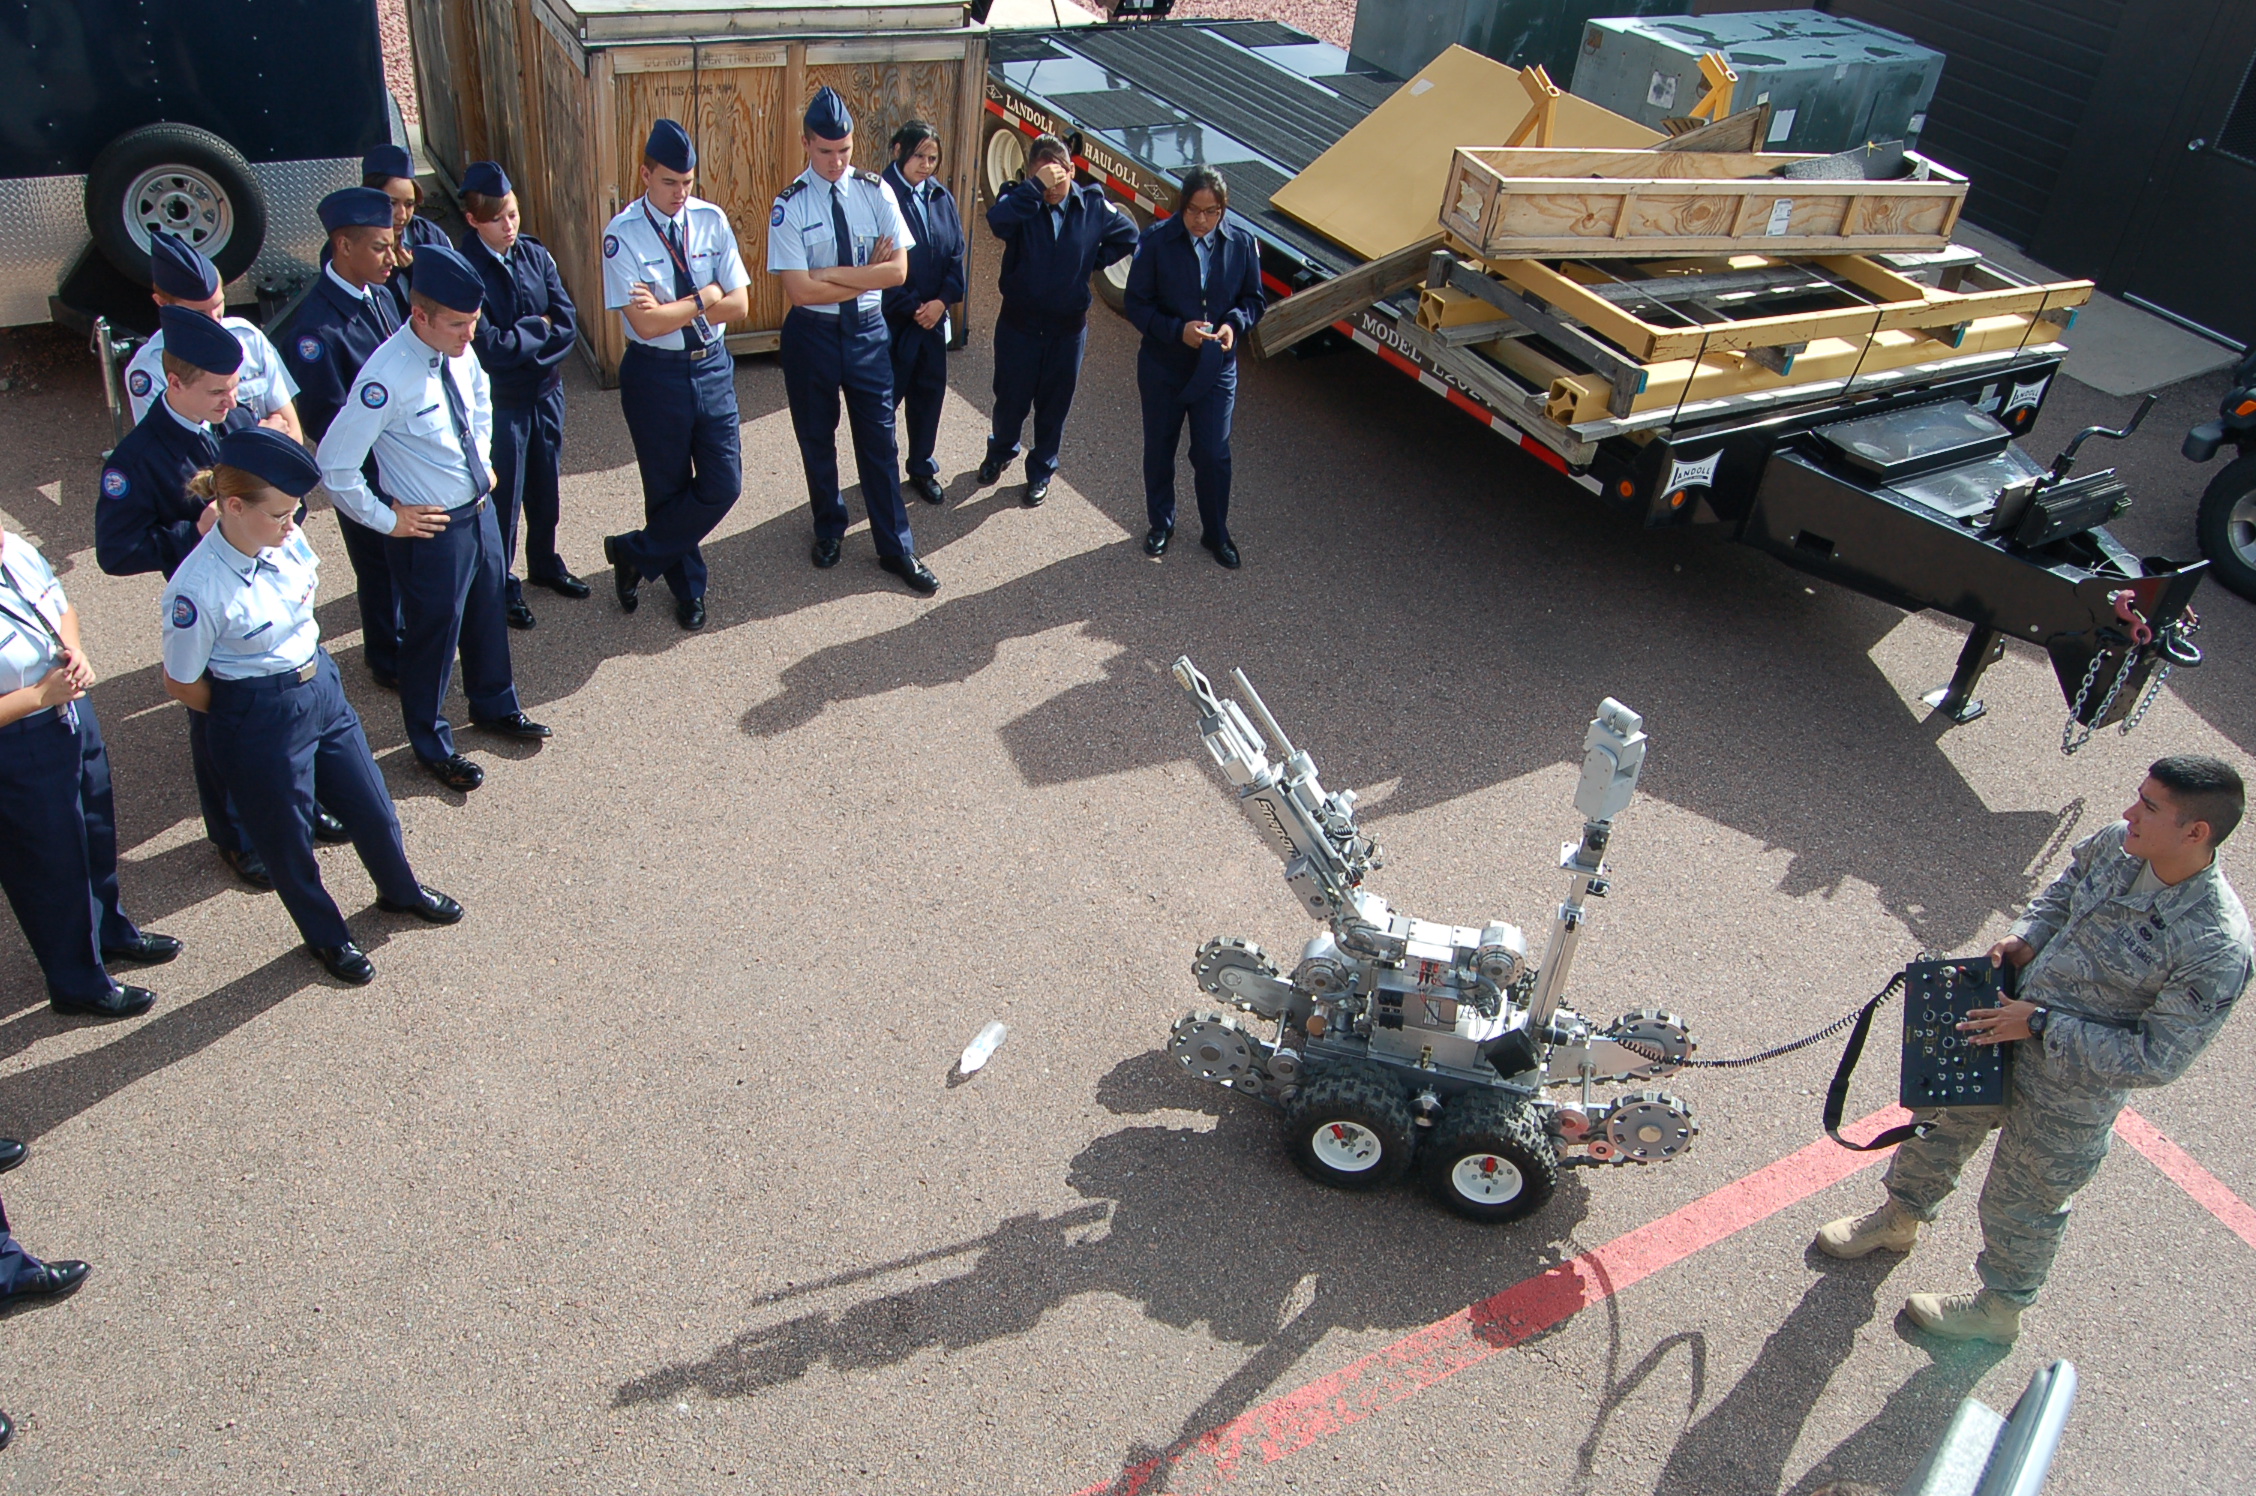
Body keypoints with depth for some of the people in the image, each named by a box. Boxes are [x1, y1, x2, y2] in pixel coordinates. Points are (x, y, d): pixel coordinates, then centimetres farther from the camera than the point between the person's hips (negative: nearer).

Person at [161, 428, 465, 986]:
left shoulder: (286, 538, -13)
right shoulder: (200, 589, -29)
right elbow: (182, 684, -15)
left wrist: (310, 675, 11)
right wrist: (243, 714, 1)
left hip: (323, 686, 6)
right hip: (262, 722, -6)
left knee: (372, 807, 22)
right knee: (288, 840, 17)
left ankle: (400, 891, 52)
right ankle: (326, 935, 43)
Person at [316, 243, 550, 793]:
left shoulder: (459, 351, -6)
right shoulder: (388, 377, -29)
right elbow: (335, 465, -26)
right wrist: (387, 520, -16)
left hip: (480, 509, 7)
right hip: (431, 528, -7)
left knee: (487, 615, 26)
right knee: (432, 635, 12)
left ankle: (496, 706, 51)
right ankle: (432, 744, 34)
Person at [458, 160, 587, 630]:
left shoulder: (535, 255, -3)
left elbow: (568, 326, -7)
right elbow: (492, 349, -23)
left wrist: (521, 341, -18)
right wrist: (541, 327, -12)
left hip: (547, 389, 5)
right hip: (500, 402, -5)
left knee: (545, 485, 20)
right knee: (503, 495, 10)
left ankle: (545, 562, 42)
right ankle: (502, 586, 27)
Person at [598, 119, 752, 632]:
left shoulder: (711, 220, -2)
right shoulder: (624, 235, -13)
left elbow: (739, 304, -8)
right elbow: (647, 324, -20)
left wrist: (672, 308, -17)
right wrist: (705, 297, -14)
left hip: (712, 366, 3)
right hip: (655, 373, -3)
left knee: (724, 484, 0)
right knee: (668, 488, 10)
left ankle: (634, 554, 18)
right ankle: (687, 586, 31)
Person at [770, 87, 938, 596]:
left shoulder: (876, 192, -6)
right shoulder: (791, 206, -12)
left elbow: (898, 270, -13)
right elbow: (801, 290, -20)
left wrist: (831, 274, -19)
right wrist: (867, 275, -17)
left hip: (868, 331, 1)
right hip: (812, 335, -1)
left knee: (879, 441, 7)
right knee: (816, 440, 16)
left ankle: (896, 548, 19)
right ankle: (828, 528, 40)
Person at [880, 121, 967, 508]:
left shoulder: (940, 197, 7)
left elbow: (956, 253, 7)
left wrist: (943, 300, -8)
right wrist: (911, 307, -14)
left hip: (933, 316, 6)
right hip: (892, 318, -6)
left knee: (930, 392, 13)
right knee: (886, 395, 5)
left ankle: (922, 470, 29)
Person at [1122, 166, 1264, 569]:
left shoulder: (1241, 244, -8)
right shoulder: (1156, 241, -14)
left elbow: (1253, 299, 4)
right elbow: (1137, 305, -11)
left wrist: (1235, 324, -17)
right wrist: (1177, 329, -26)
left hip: (1217, 369, 1)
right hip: (1162, 367, -1)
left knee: (1214, 455, 6)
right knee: (1159, 449, 15)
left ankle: (1216, 532, 28)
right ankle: (1160, 524, 37)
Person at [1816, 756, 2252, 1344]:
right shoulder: (2115, 844, -15)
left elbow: (2154, 1060, -27)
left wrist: (2042, 1025, -26)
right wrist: (2027, 938, -9)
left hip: (2071, 1097, -6)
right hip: (2006, 1029, 6)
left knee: (2021, 1205, 19)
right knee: (1939, 1124, 27)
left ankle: (1999, 1308, 48)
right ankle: (1900, 1218, 57)